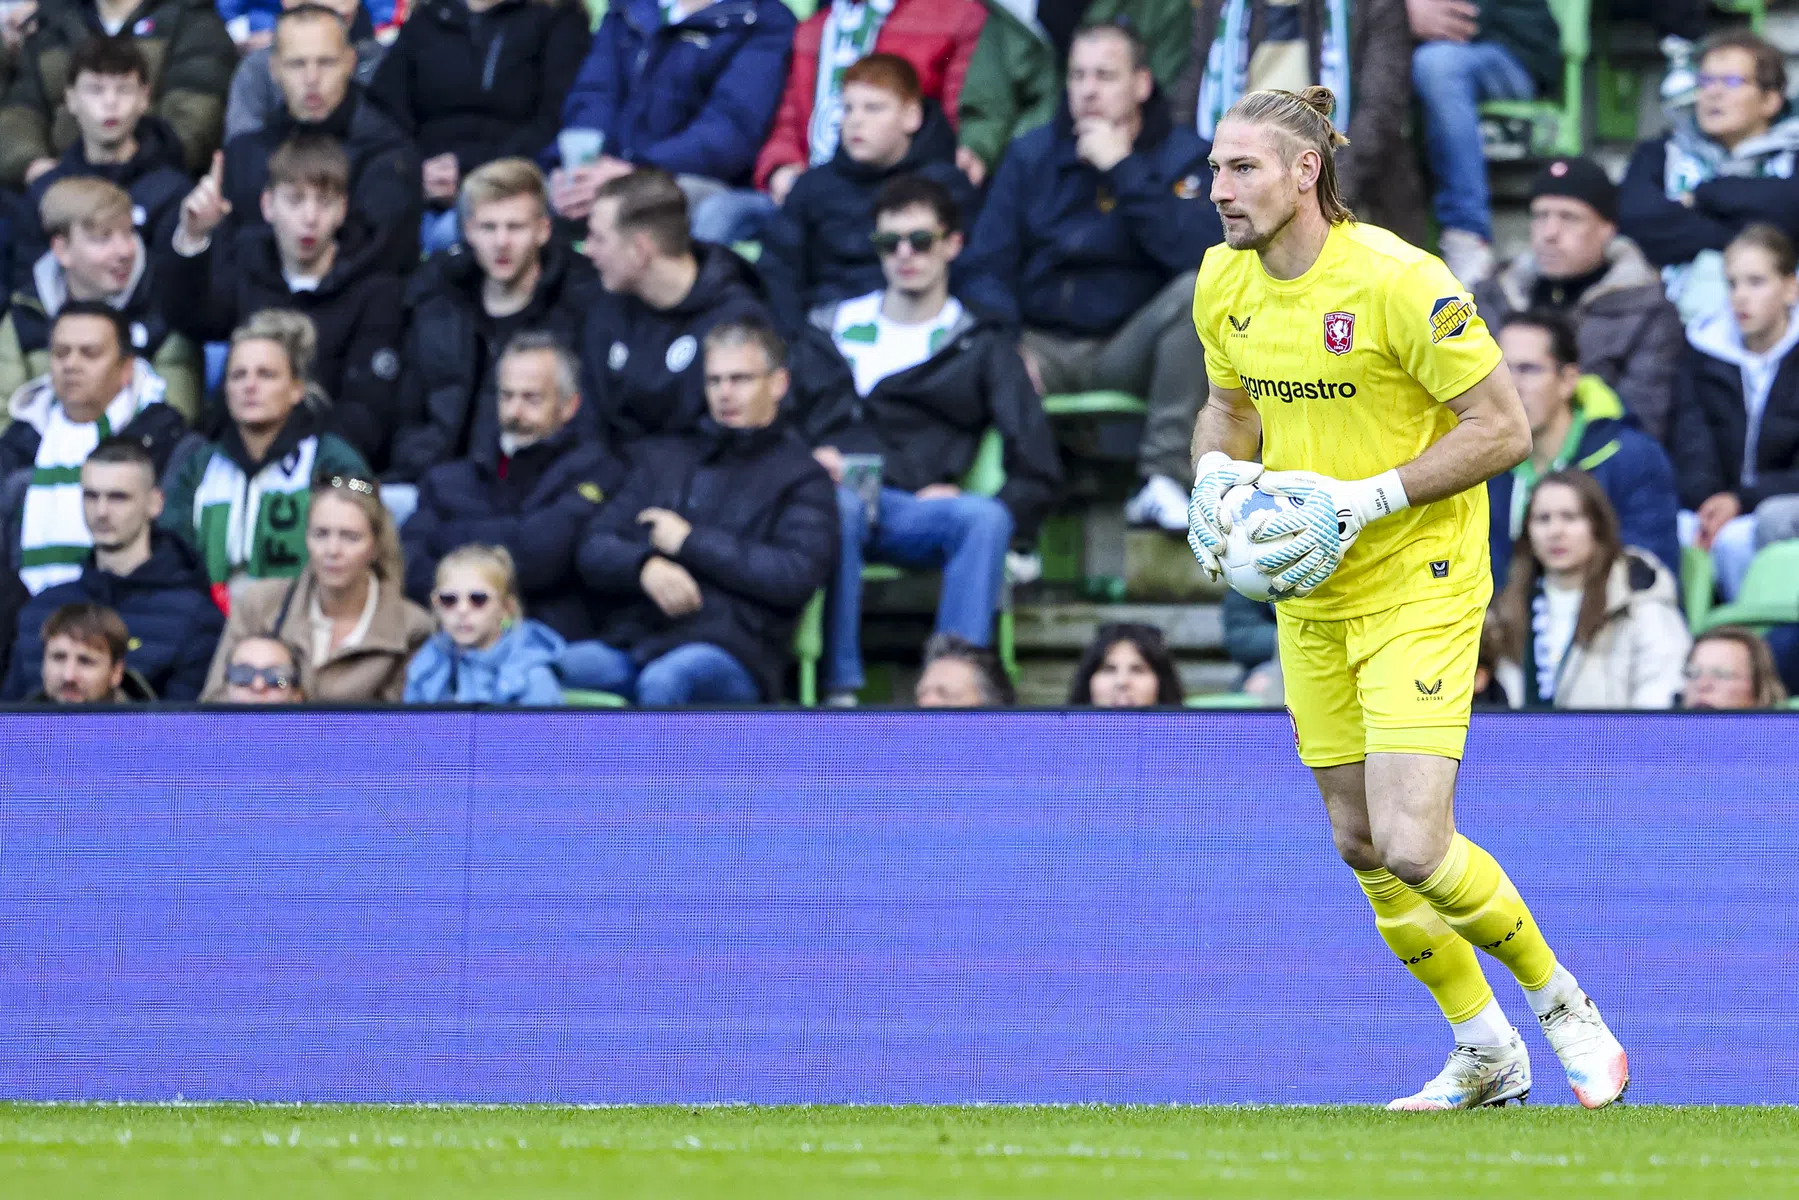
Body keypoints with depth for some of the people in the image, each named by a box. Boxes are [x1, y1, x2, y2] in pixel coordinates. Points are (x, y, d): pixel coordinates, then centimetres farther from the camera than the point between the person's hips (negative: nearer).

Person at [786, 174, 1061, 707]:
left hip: (919, 515, 0)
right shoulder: (832, 330, 26)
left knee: (986, 518, -33)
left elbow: (1036, 471, 12)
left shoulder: (980, 345, 21)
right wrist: (811, 460, -7)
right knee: (839, 503, -37)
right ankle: (841, 691, -40)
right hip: (835, 498, 0)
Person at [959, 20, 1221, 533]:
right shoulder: (1032, 155, 8)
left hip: (1129, 351, -1)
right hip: (1044, 349, 1)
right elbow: (987, 269, 5)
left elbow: (1203, 254, -19)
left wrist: (1125, 171, -20)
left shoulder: (1184, 157, 1)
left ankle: (1164, 479, -30)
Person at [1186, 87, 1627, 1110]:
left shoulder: (1397, 280, -20)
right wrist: (1216, 477, -2)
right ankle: (1486, 1054, 27)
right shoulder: (1224, 283, 1)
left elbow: (1505, 429, -17)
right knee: (1361, 845, 10)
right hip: (1310, 601, 7)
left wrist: (1364, 500, -22)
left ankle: (1563, 1004, 7)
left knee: (1412, 846, -17)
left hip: (1417, 591, -7)